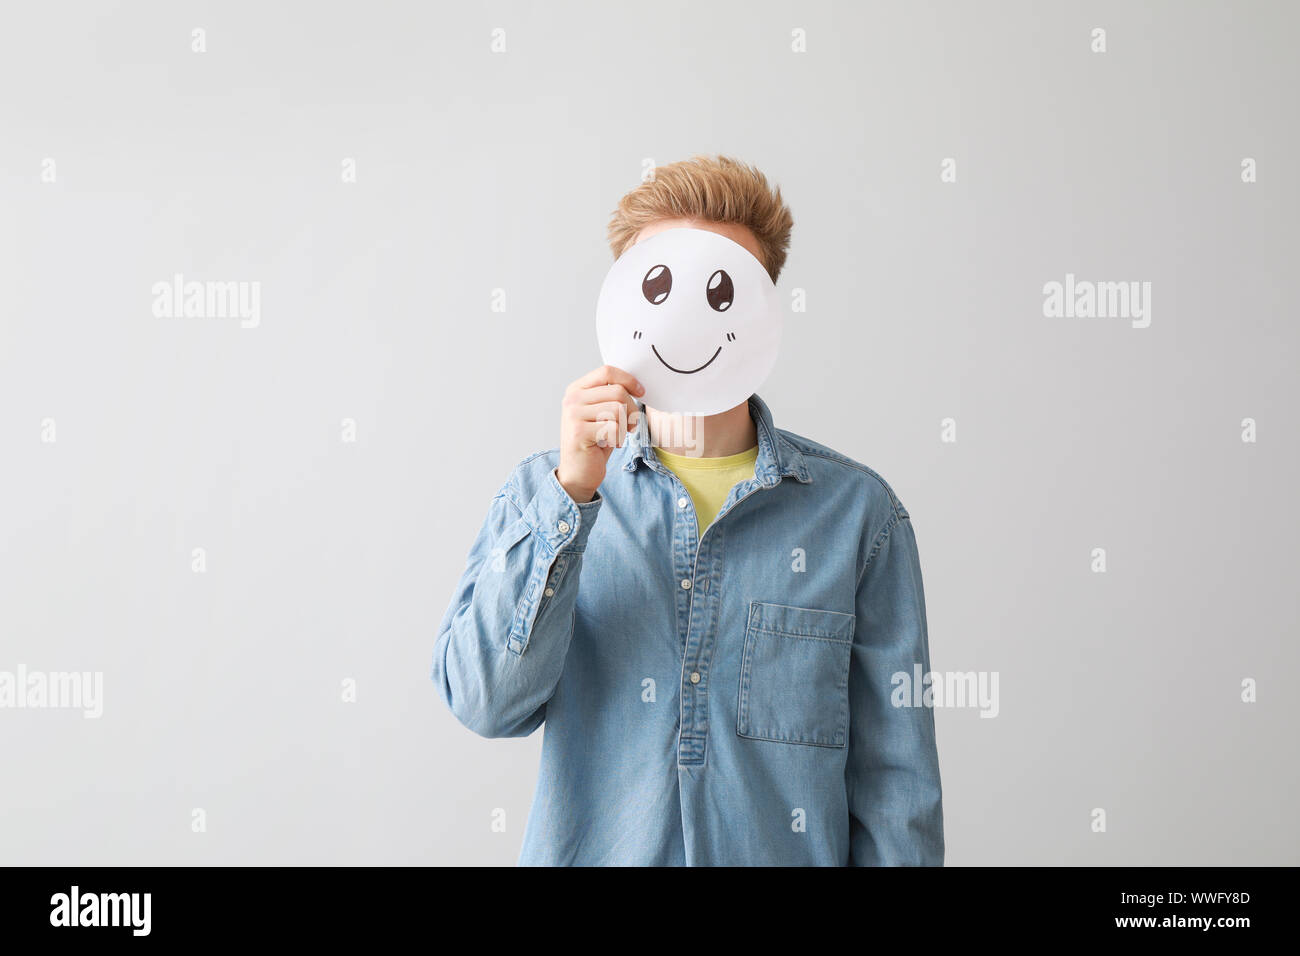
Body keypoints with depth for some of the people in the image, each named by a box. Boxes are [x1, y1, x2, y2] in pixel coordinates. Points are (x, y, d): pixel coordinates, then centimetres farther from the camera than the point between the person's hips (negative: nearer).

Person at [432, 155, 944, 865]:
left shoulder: (857, 509, -5)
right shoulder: (544, 489, -2)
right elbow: (485, 701, -14)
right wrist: (571, 493, -21)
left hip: (786, 854, 0)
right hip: (589, 850, 0)